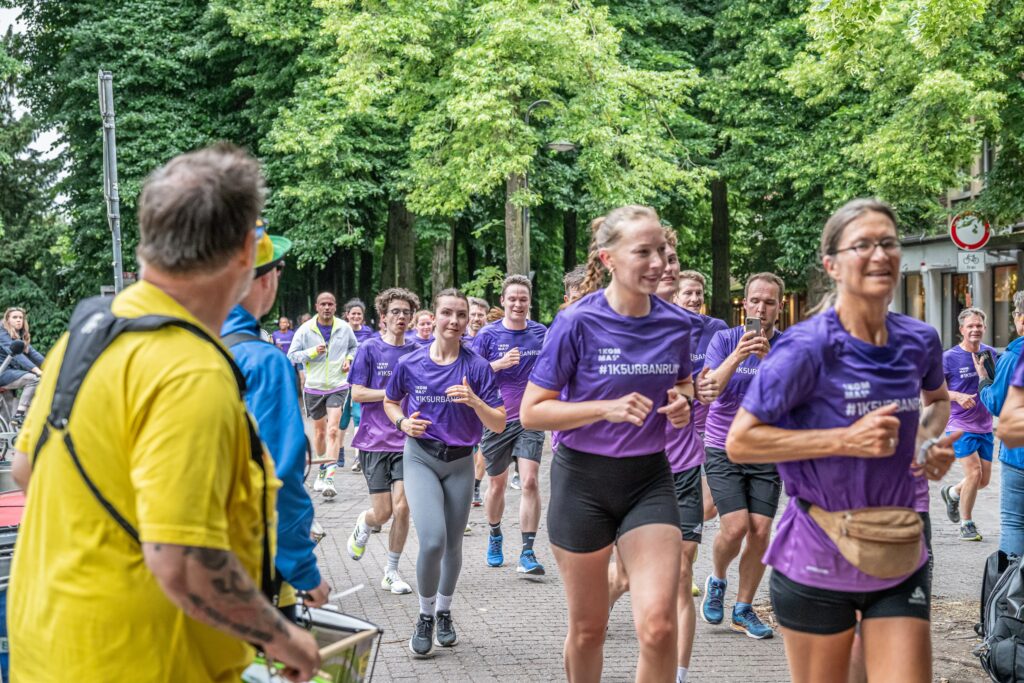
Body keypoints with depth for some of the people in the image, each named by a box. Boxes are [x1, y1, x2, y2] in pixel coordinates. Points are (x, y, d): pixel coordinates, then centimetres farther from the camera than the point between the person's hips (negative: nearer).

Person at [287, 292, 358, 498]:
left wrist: (348, 359, -1)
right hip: (313, 388, 1)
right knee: (319, 431, 13)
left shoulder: (344, 328, 1)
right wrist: (312, 352, -18)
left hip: (338, 386, -1)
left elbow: (354, 347, 19)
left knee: (333, 430, -16)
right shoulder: (305, 330, -3)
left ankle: (329, 478, -19)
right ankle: (323, 469, 34)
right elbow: (292, 355, -3)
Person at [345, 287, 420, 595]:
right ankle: (362, 525, 35)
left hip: (407, 440, 2)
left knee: (401, 507, -6)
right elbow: (357, 394, -6)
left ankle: (392, 571, 12)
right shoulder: (369, 349, -2)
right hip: (375, 439, -2)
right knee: (382, 513, -2)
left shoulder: (416, 352, 6)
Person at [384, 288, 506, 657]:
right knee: (432, 540, -18)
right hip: (420, 458, -1)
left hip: (460, 463, 1)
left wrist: (474, 401, -27)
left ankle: (444, 612, 38)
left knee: (452, 545, 12)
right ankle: (425, 616, 6)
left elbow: (499, 424, -9)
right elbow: (390, 402, 13)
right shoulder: (410, 363, -5)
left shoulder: (477, 367, -8)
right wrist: (403, 422, -8)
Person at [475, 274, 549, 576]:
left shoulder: (542, 333, 2)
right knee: (497, 484, 13)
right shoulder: (488, 334, -4)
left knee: (530, 481, -13)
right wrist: (499, 364, -19)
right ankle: (495, 536, 38)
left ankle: (527, 553, -8)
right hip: (496, 419, 0)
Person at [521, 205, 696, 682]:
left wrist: (682, 403, -6)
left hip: (649, 479, 2)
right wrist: (608, 408, -24)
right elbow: (531, 412, -12)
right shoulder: (577, 323, -14)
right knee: (588, 628, 12)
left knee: (658, 625, -12)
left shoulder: (677, 325, -2)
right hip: (583, 480, -2)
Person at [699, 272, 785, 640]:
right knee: (735, 526, -13)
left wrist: (770, 359, -27)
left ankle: (744, 610, 15)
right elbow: (710, 389, -13)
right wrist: (738, 355, -27)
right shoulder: (724, 339, -1)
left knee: (761, 531, -3)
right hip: (723, 449, -2)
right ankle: (717, 581, 19)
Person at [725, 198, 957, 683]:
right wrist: (846, 440, -22)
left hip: (900, 559, 4)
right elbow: (739, 442, -17)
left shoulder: (919, 341, 0)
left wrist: (933, 441, 1)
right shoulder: (807, 349, -17)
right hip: (818, 563, -4)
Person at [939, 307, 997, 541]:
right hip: (960, 425, -5)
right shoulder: (949, 358, -9)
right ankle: (966, 524, 5)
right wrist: (958, 396, -21)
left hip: (985, 426, 5)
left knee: (984, 480, 9)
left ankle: (952, 492, 39)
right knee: (974, 472, -13)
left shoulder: (990, 353, 4)